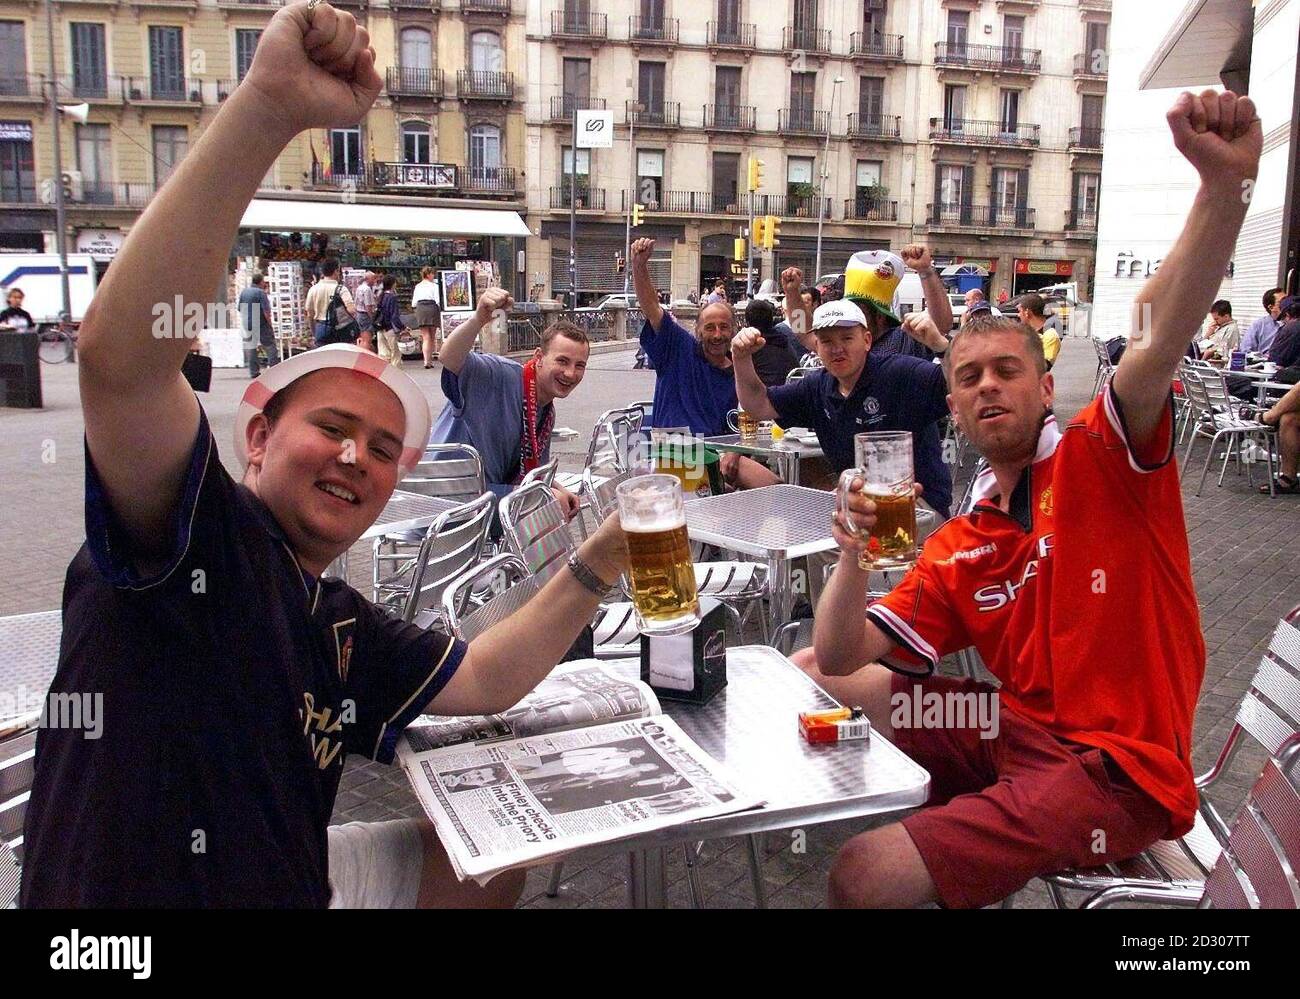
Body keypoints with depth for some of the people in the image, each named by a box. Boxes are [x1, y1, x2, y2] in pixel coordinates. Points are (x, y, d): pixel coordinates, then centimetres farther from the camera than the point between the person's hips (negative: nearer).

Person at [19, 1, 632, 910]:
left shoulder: (343, 629, 9)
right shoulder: (198, 533, -15)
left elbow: (483, 680, 15)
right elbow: (119, 354, -31)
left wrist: (596, 568, 2)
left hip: (290, 887, 8)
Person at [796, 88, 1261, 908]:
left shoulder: (1099, 460, -6)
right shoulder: (958, 548, 9)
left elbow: (1162, 335, -26)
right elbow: (842, 658, 4)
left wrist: (1224, 183, -42)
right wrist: (852, 560, -15)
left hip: (1117, 770, -7)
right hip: (1015, 726, 7)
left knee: (866, 880, -23)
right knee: (809, 681, 16)